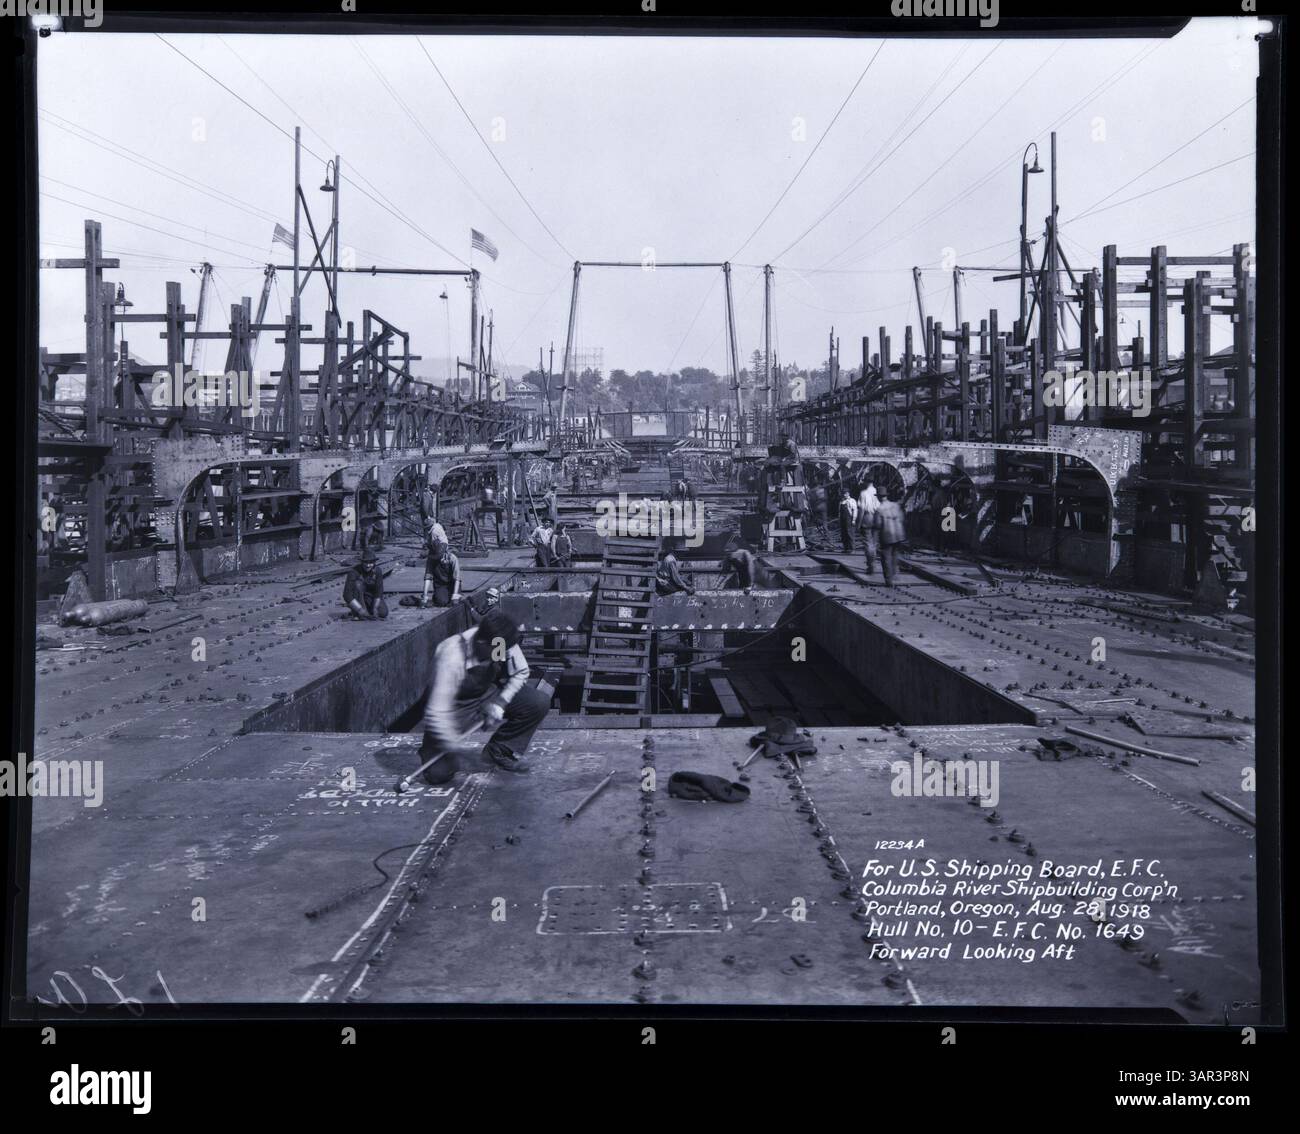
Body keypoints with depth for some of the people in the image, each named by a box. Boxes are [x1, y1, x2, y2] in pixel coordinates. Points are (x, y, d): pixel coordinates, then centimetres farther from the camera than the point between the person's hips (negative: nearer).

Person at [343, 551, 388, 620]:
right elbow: (347, 595, -35)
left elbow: (379, 592, -16)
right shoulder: (354, 572, -30)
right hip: (354, 599, -3)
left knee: (384, 613, -20)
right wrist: (361, 610, -42)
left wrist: (375, 608, -29)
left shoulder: (377, 571, -17)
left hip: (369, 597, 3)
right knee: (358, 583, -34)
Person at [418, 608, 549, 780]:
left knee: (539, 703, -16)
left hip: (487, 696, 5)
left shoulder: (503, 643, -22)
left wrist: (500, 702, -16)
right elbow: (438, 710, -31)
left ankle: (499, 752, 4)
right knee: (438, 774, -16)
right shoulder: (452, 657, -35)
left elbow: (521, 673, -5)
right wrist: (451, 742, -33)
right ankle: (429, 749, 22)